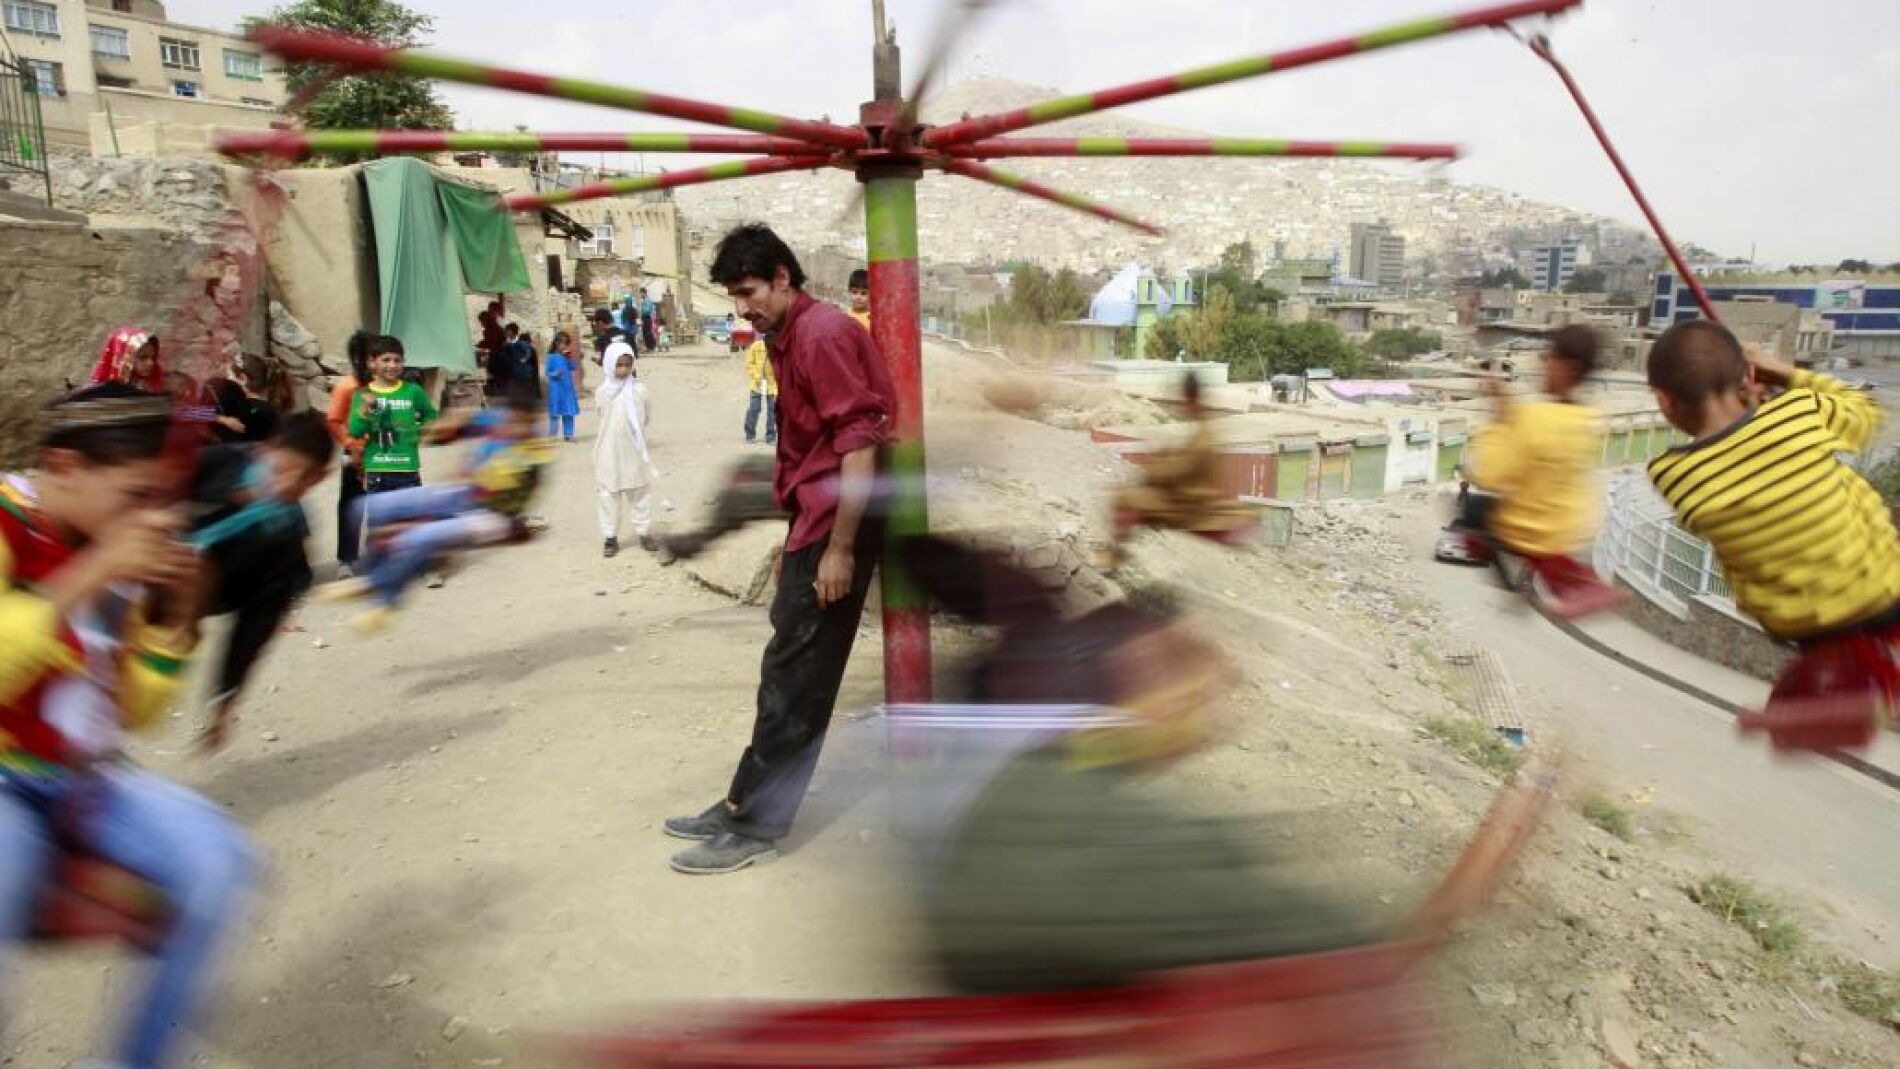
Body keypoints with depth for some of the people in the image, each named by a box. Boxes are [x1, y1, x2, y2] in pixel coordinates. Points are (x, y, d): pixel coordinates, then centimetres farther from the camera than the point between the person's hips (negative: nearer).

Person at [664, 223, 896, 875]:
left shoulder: (824, 333, -13)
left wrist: (838, 549, -21)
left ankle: (757, 825, 7)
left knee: (795, 676, -3)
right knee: (790, 670, 13)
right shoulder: (790, 339, 16)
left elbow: (859, 444, -20)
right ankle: (745, 806, 23)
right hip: (813, 520, 10)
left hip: (837, 523, -10)